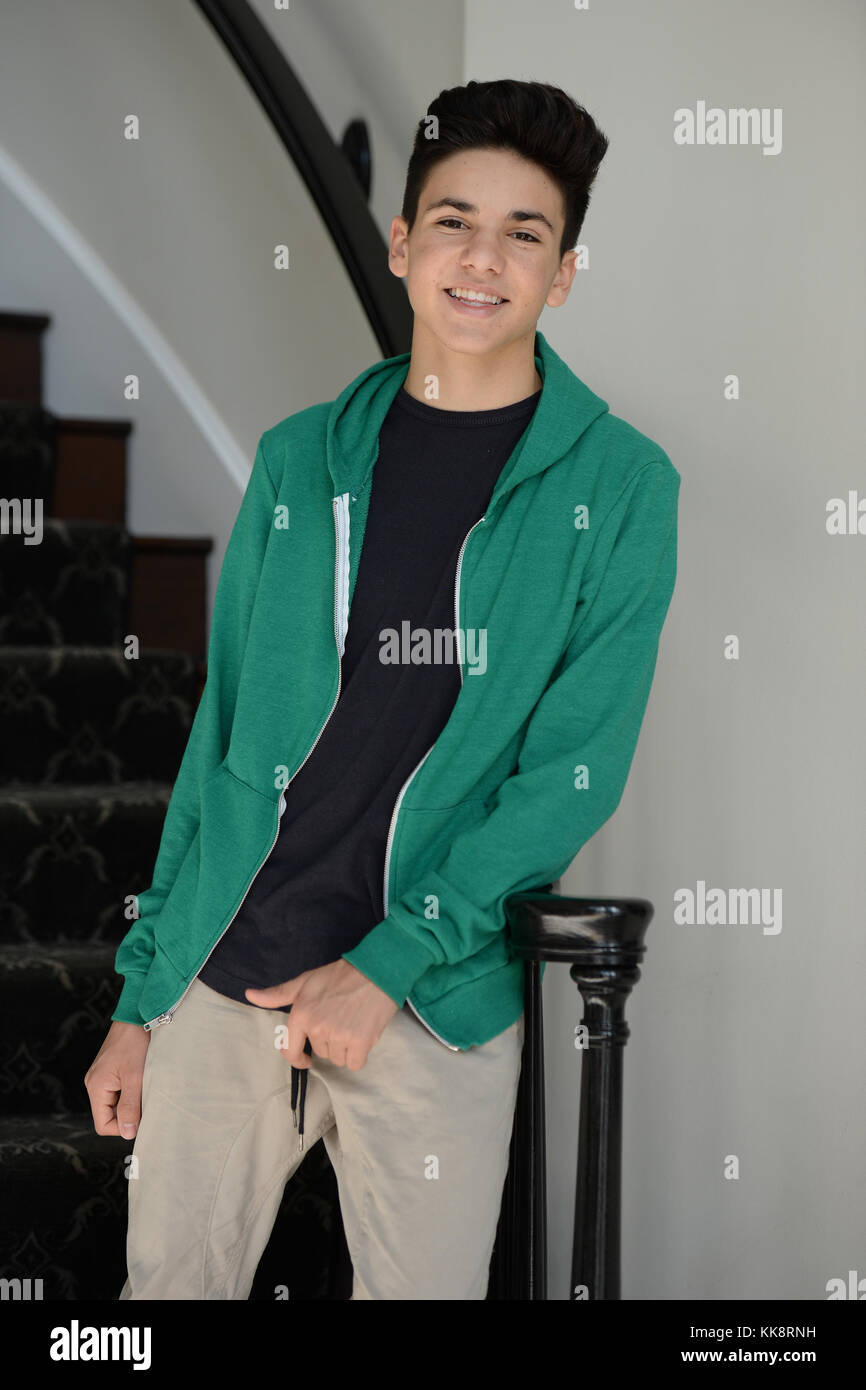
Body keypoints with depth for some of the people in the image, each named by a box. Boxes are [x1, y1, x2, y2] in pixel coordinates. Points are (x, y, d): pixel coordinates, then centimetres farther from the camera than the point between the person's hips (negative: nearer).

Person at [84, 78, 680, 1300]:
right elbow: (223, 731, 10)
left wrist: (390, 962, -15)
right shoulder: (301, 458, 7)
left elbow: (575, 766, -7)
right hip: (220, 977, 3)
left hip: (436, 1002, -2)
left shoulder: (619, 484, -1)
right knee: (167, 1286, 11)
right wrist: (140, 991, 8)